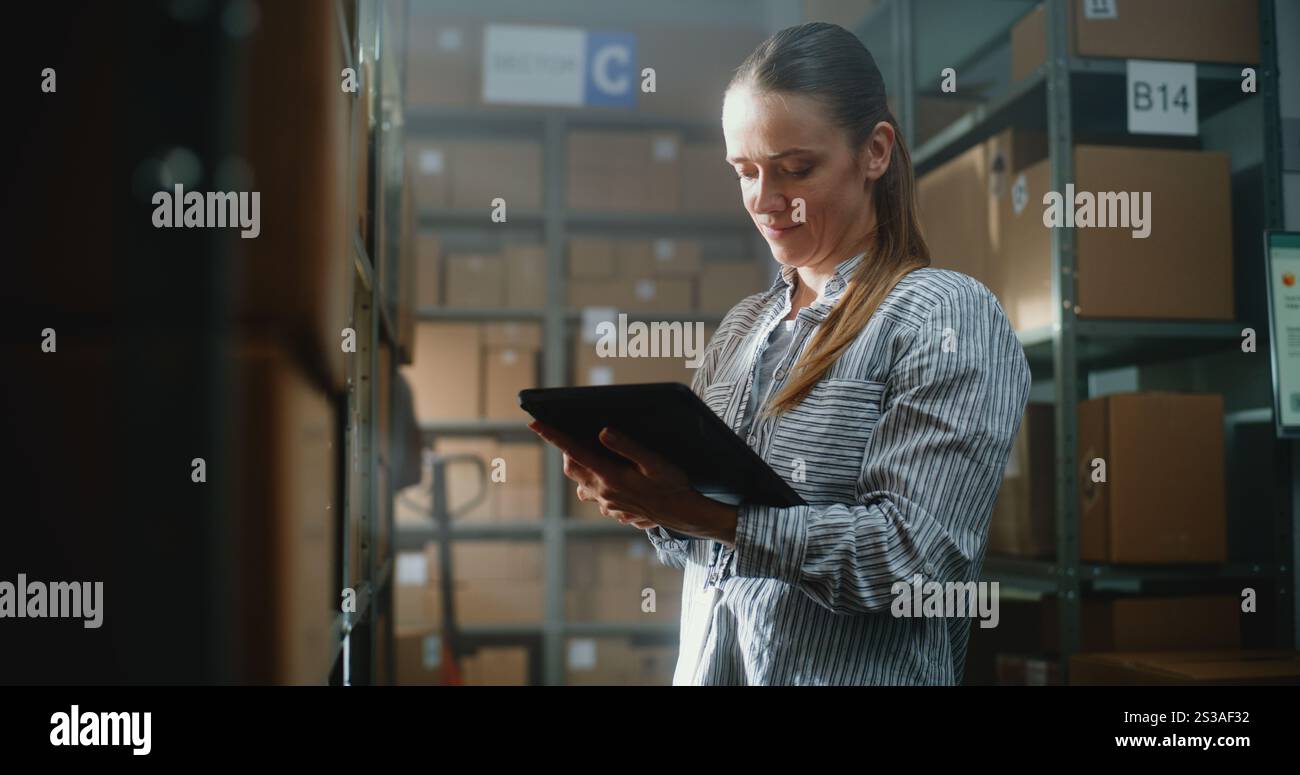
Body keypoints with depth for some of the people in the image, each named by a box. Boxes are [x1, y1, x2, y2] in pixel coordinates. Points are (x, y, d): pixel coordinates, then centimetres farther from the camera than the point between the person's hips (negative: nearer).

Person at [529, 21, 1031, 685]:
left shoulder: (949, 317, -12)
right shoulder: (741, 328, 7)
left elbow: (916, 556, -22)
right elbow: (693, 542, 10)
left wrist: (707, 512, -26)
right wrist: (636, 494, -10)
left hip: (854, 673, -6)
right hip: (706, 665, 6)